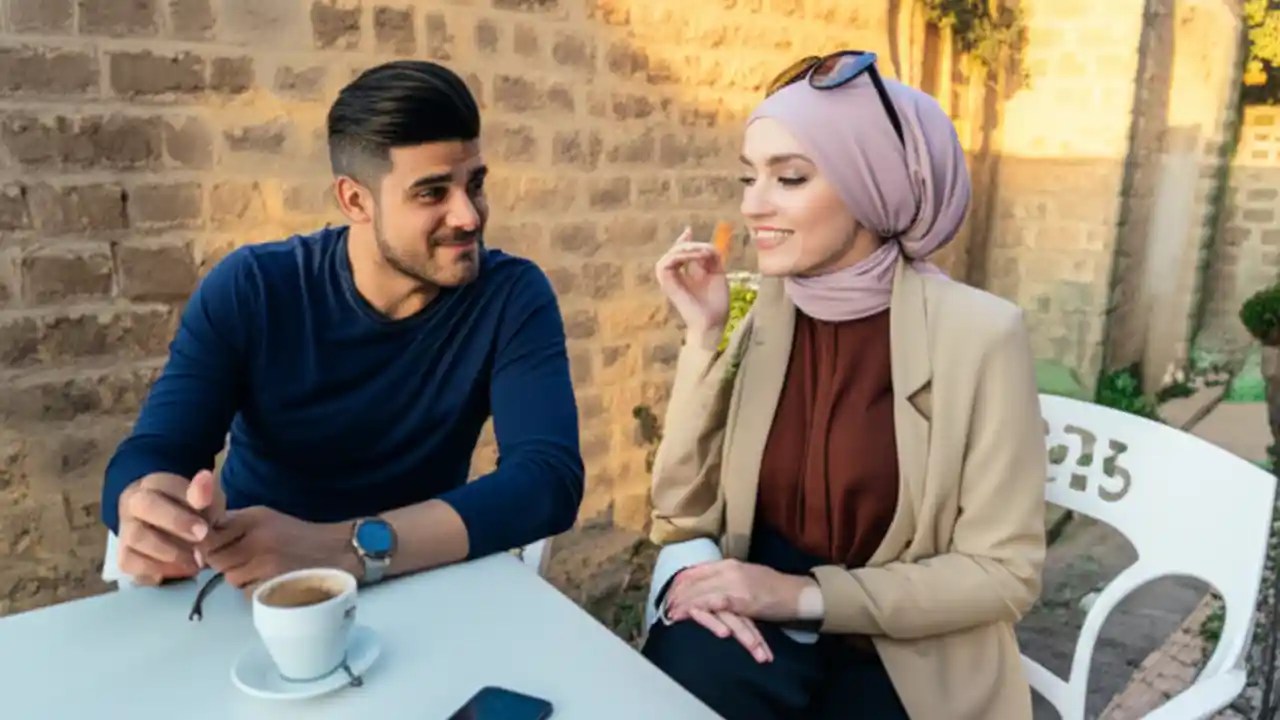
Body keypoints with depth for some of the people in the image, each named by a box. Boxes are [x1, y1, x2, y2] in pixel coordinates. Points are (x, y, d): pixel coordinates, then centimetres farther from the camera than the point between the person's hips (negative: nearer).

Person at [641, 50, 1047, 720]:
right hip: (760, 632, 3)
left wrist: (806, 595, -20)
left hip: (908, 663, -3)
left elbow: (1002, 571, -11)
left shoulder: (978, 333, -14)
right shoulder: (754, 315, -2)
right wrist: (703, 335, -15)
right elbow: (684, 512, -5)